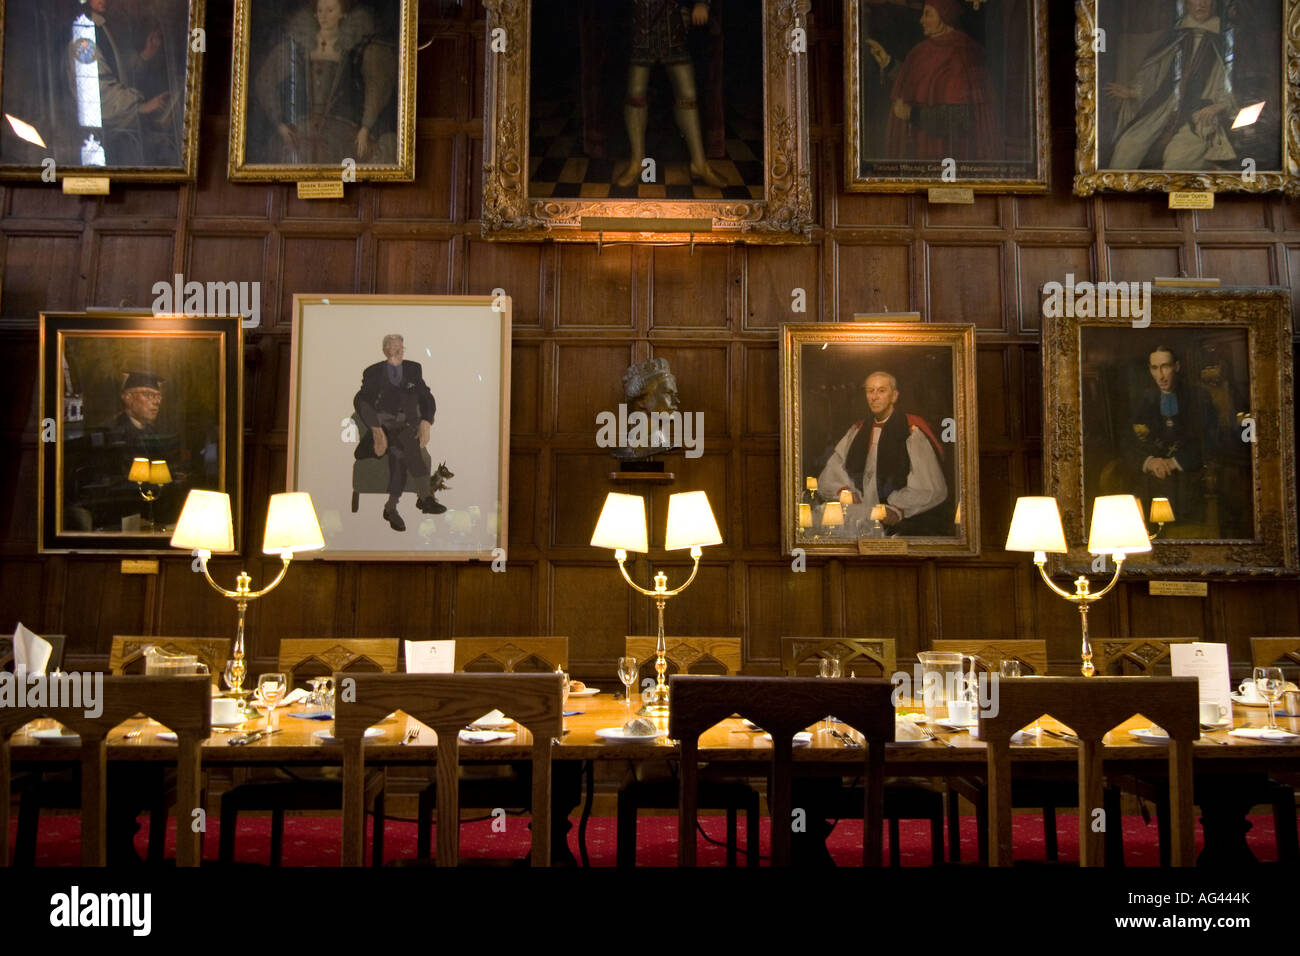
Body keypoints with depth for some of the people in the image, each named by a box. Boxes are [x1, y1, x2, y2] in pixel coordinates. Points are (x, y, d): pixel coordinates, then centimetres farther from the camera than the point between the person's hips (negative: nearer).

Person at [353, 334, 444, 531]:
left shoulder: (414, 369, 15)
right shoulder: (373, 372, 7)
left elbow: (427, 398, 10)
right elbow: (361, 402, -6)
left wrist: (425, 423, -12)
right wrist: (376, 430, -22)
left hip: (408, 426, 2)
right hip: (383, 424, -2)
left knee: (400, 453, -32)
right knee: (405, 445, -35)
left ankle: (391, 507, -29)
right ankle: (425, 496, -43)